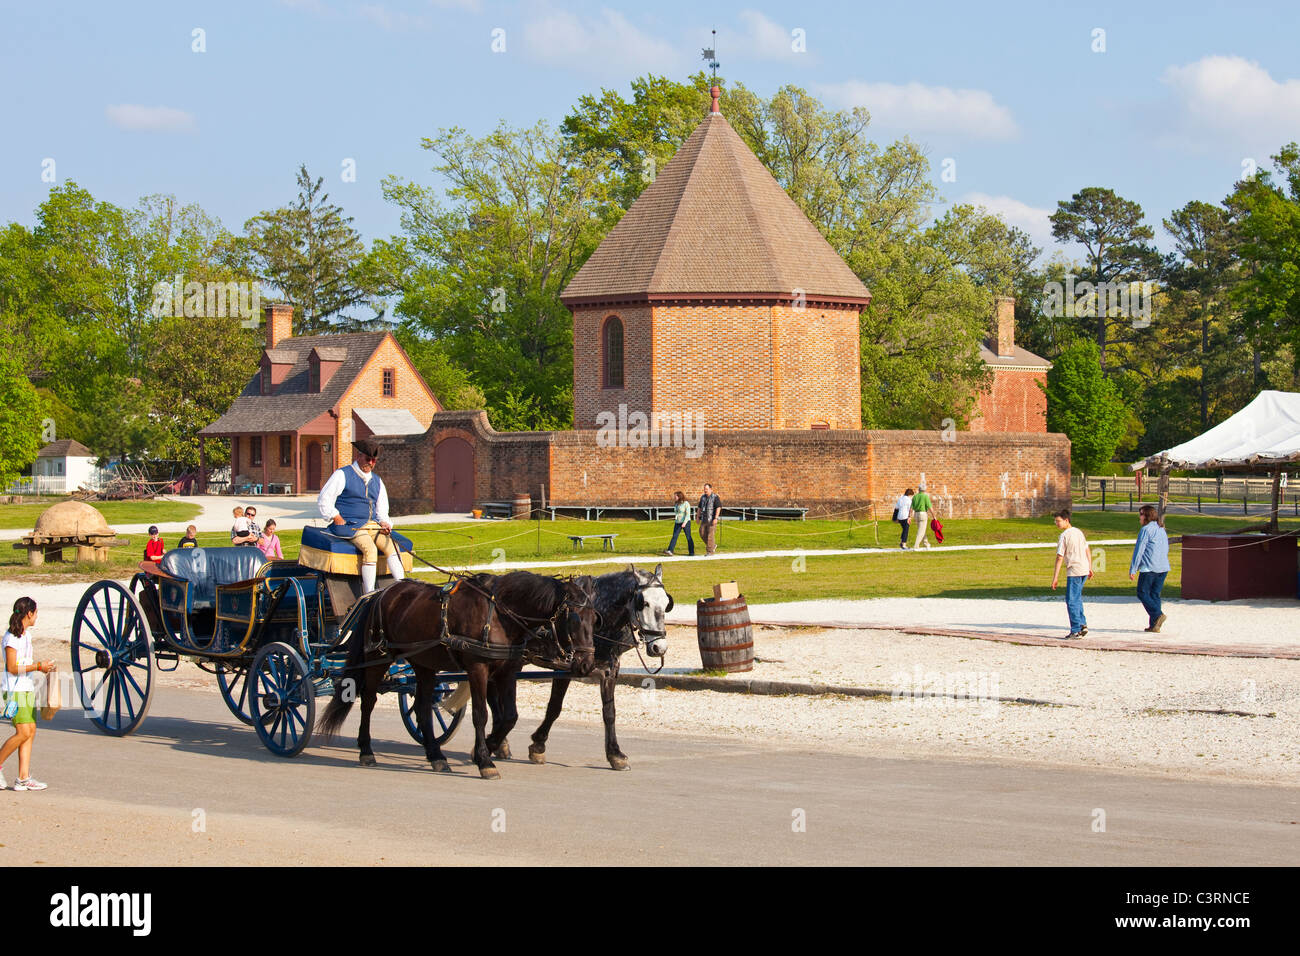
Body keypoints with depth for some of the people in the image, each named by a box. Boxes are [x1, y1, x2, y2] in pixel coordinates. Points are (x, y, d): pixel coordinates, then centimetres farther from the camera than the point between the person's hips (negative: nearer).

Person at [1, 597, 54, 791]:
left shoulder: (26, 633, 14)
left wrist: (43, 666, 10)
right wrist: (38, 666, -16)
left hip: (27, 688, 9)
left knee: (31, 730, 2)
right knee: (23, 732, -14)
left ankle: (24, 778, 1)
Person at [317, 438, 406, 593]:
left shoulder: (377, 481, 22)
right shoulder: (342, 475, 3)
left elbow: (381, 511, 24)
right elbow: (323, 501, 0)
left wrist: (384, 522, 2)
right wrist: (337, 518, -10)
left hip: (373, 525, 6)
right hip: (350, 526, -6)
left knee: (392, 547, -22)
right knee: (370, 549, -31)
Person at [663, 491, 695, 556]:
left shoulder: (686, 503, -12)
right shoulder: (676, 504, 9)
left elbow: (688, 514, -17)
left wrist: (684, 523, -26)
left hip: (685, 522, -7)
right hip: (678, 523, 7)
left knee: (688, 537, 0)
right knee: (674, 536, -6)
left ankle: (691, 553, 8)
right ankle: (670, 551, -15)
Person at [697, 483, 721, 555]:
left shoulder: (715, 497, -7)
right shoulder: (703, 497, 12)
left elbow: (718, 508, -14)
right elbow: (699, 508, 19)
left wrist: (715, 518, -22)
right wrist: (698, 517, 13)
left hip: (712, 520, -6)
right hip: (704, 519, 6)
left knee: (710, 535, -7)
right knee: (702, 534, 2)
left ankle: (710, 551, -1)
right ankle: (713, 545, 21)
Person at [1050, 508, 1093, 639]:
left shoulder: (1064, 536, -12)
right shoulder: (1078, 532, 12)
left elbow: (1060, 557, -13)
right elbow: (1088, 551, 19)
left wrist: (1055, 578, -12)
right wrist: (1090, 568, 25)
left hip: (1074, 571, -8)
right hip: (1084, 569, 8)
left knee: (1071, 601, -3)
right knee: (1077, 598, 20)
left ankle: (1076, 631, -4)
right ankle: (1082, 625, 16)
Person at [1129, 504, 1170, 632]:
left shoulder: (1146, 529, -9)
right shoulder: (1162, 529, 15)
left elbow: (1139, 550, -11)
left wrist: (1132, 570, -9)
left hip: (1149, 568, -8)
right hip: (1163, 568, 8)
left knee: (1142, 593, 1)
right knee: (1155, 595, 11)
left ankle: (1158, 614, -17)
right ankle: (1154, 625, 7)